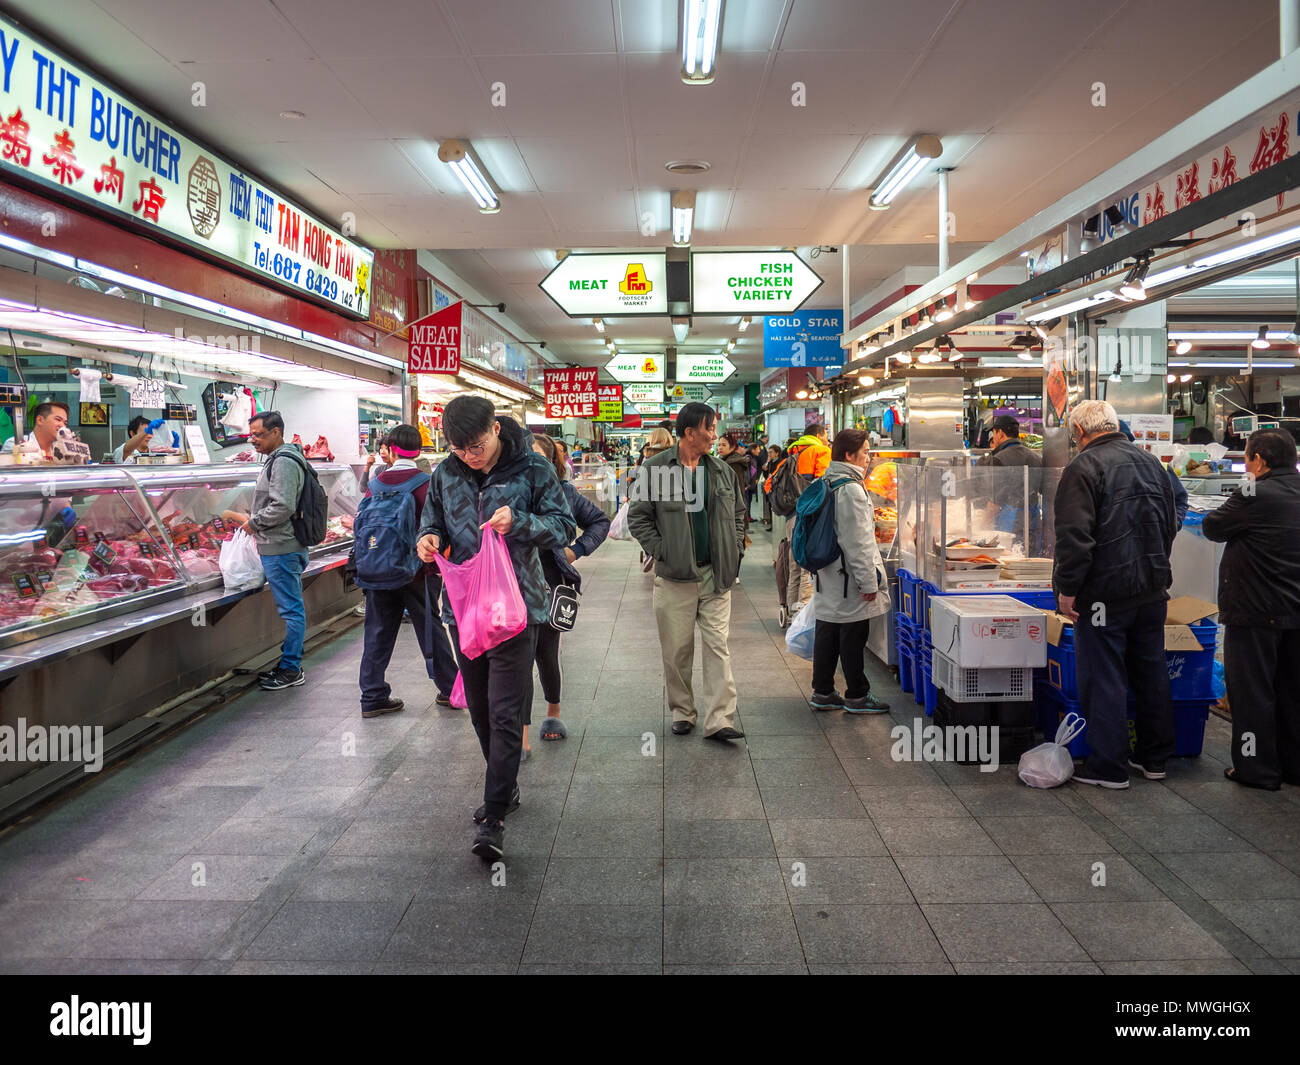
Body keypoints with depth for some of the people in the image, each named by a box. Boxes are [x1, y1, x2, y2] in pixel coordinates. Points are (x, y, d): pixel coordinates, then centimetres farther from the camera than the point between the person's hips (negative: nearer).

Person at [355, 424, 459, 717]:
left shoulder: (374, 484, 0)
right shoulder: (426, 484, -11)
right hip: (417, 572, -3)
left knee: (378, 633, 10)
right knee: (431, 630, 9)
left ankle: (372, 697, 14)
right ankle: (450, 690, 18)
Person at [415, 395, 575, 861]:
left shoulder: (532, 469, -8)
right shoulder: (445, 474, 4)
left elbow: (563, 526, -6)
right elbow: (433, 518, 17)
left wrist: (519, 521, -24)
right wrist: (428, 538, -7)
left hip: (515, 605, -5)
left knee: (506, 713, -6)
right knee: (479, 708, 16)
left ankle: (494, 816, 2)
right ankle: (505, 787, 36)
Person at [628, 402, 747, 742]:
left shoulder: (722, 471, 9)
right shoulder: (656, 469, -4)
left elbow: (737, 515, 19)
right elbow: (637, 517, -1)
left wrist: (734, 553, 8)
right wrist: (660, 551, -9)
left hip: (716, 574, 3)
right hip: (675, 576, -2)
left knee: (718, 646, 0)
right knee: (677, 650, 7)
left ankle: (719, 719, 3)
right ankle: (682, 712, 24)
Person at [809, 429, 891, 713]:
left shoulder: (825, 484, 10)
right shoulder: (851, 489, -18)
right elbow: (858, 541, -20)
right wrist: (868, 581, -17)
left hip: (827, 577, 9)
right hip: (847, 580, -9)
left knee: (826, 635, 14)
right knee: (853, 637, 2)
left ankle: (822, 693, 22)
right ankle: (857, 696, 13)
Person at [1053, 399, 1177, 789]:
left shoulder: (1084, 467, -15)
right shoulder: (1151, 462, 11)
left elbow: (1074, 535, -21)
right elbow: (1168, 526, 19)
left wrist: (1067, 587, -14)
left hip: (1106, 592, -8)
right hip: (1152, 589, 8)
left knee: (1103, 679, 1)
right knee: (1152, 673, 16)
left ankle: (1109, 767, 8)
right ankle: (1154, 757, 28)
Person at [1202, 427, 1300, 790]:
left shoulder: (1254, 496, -18)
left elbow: (1212, 528, -5)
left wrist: (1236, 519, 13)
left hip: (1256, 611, -7)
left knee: (1252, 692, 4)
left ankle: (1257, 769, 11)